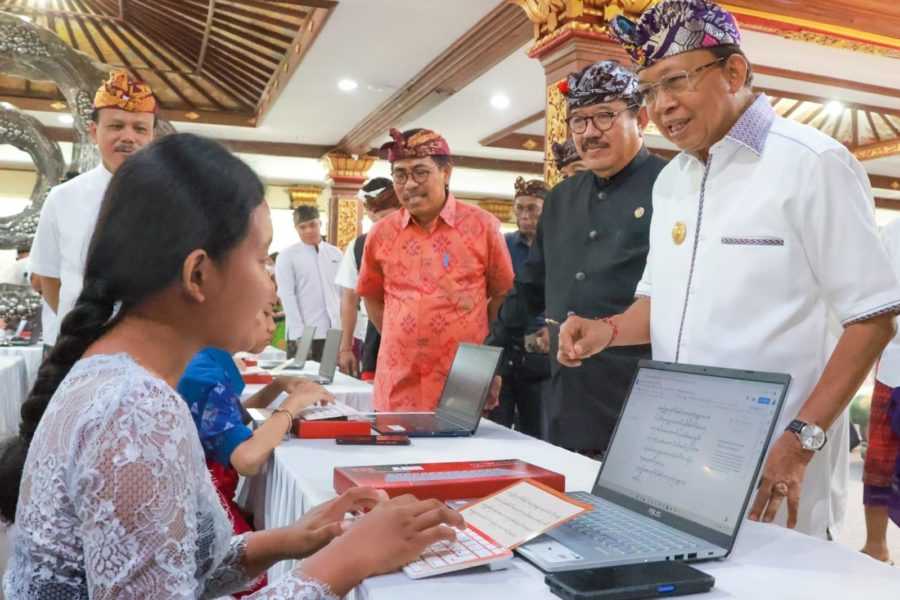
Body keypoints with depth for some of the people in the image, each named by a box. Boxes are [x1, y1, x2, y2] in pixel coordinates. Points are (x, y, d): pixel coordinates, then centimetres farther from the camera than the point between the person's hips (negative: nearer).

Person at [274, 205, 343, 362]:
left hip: (333, 332, 3)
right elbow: (287, 296, -6)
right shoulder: (287, 256, 1)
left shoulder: (335, 254, 11)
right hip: (303, 334, -3)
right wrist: (300, 334, -13)